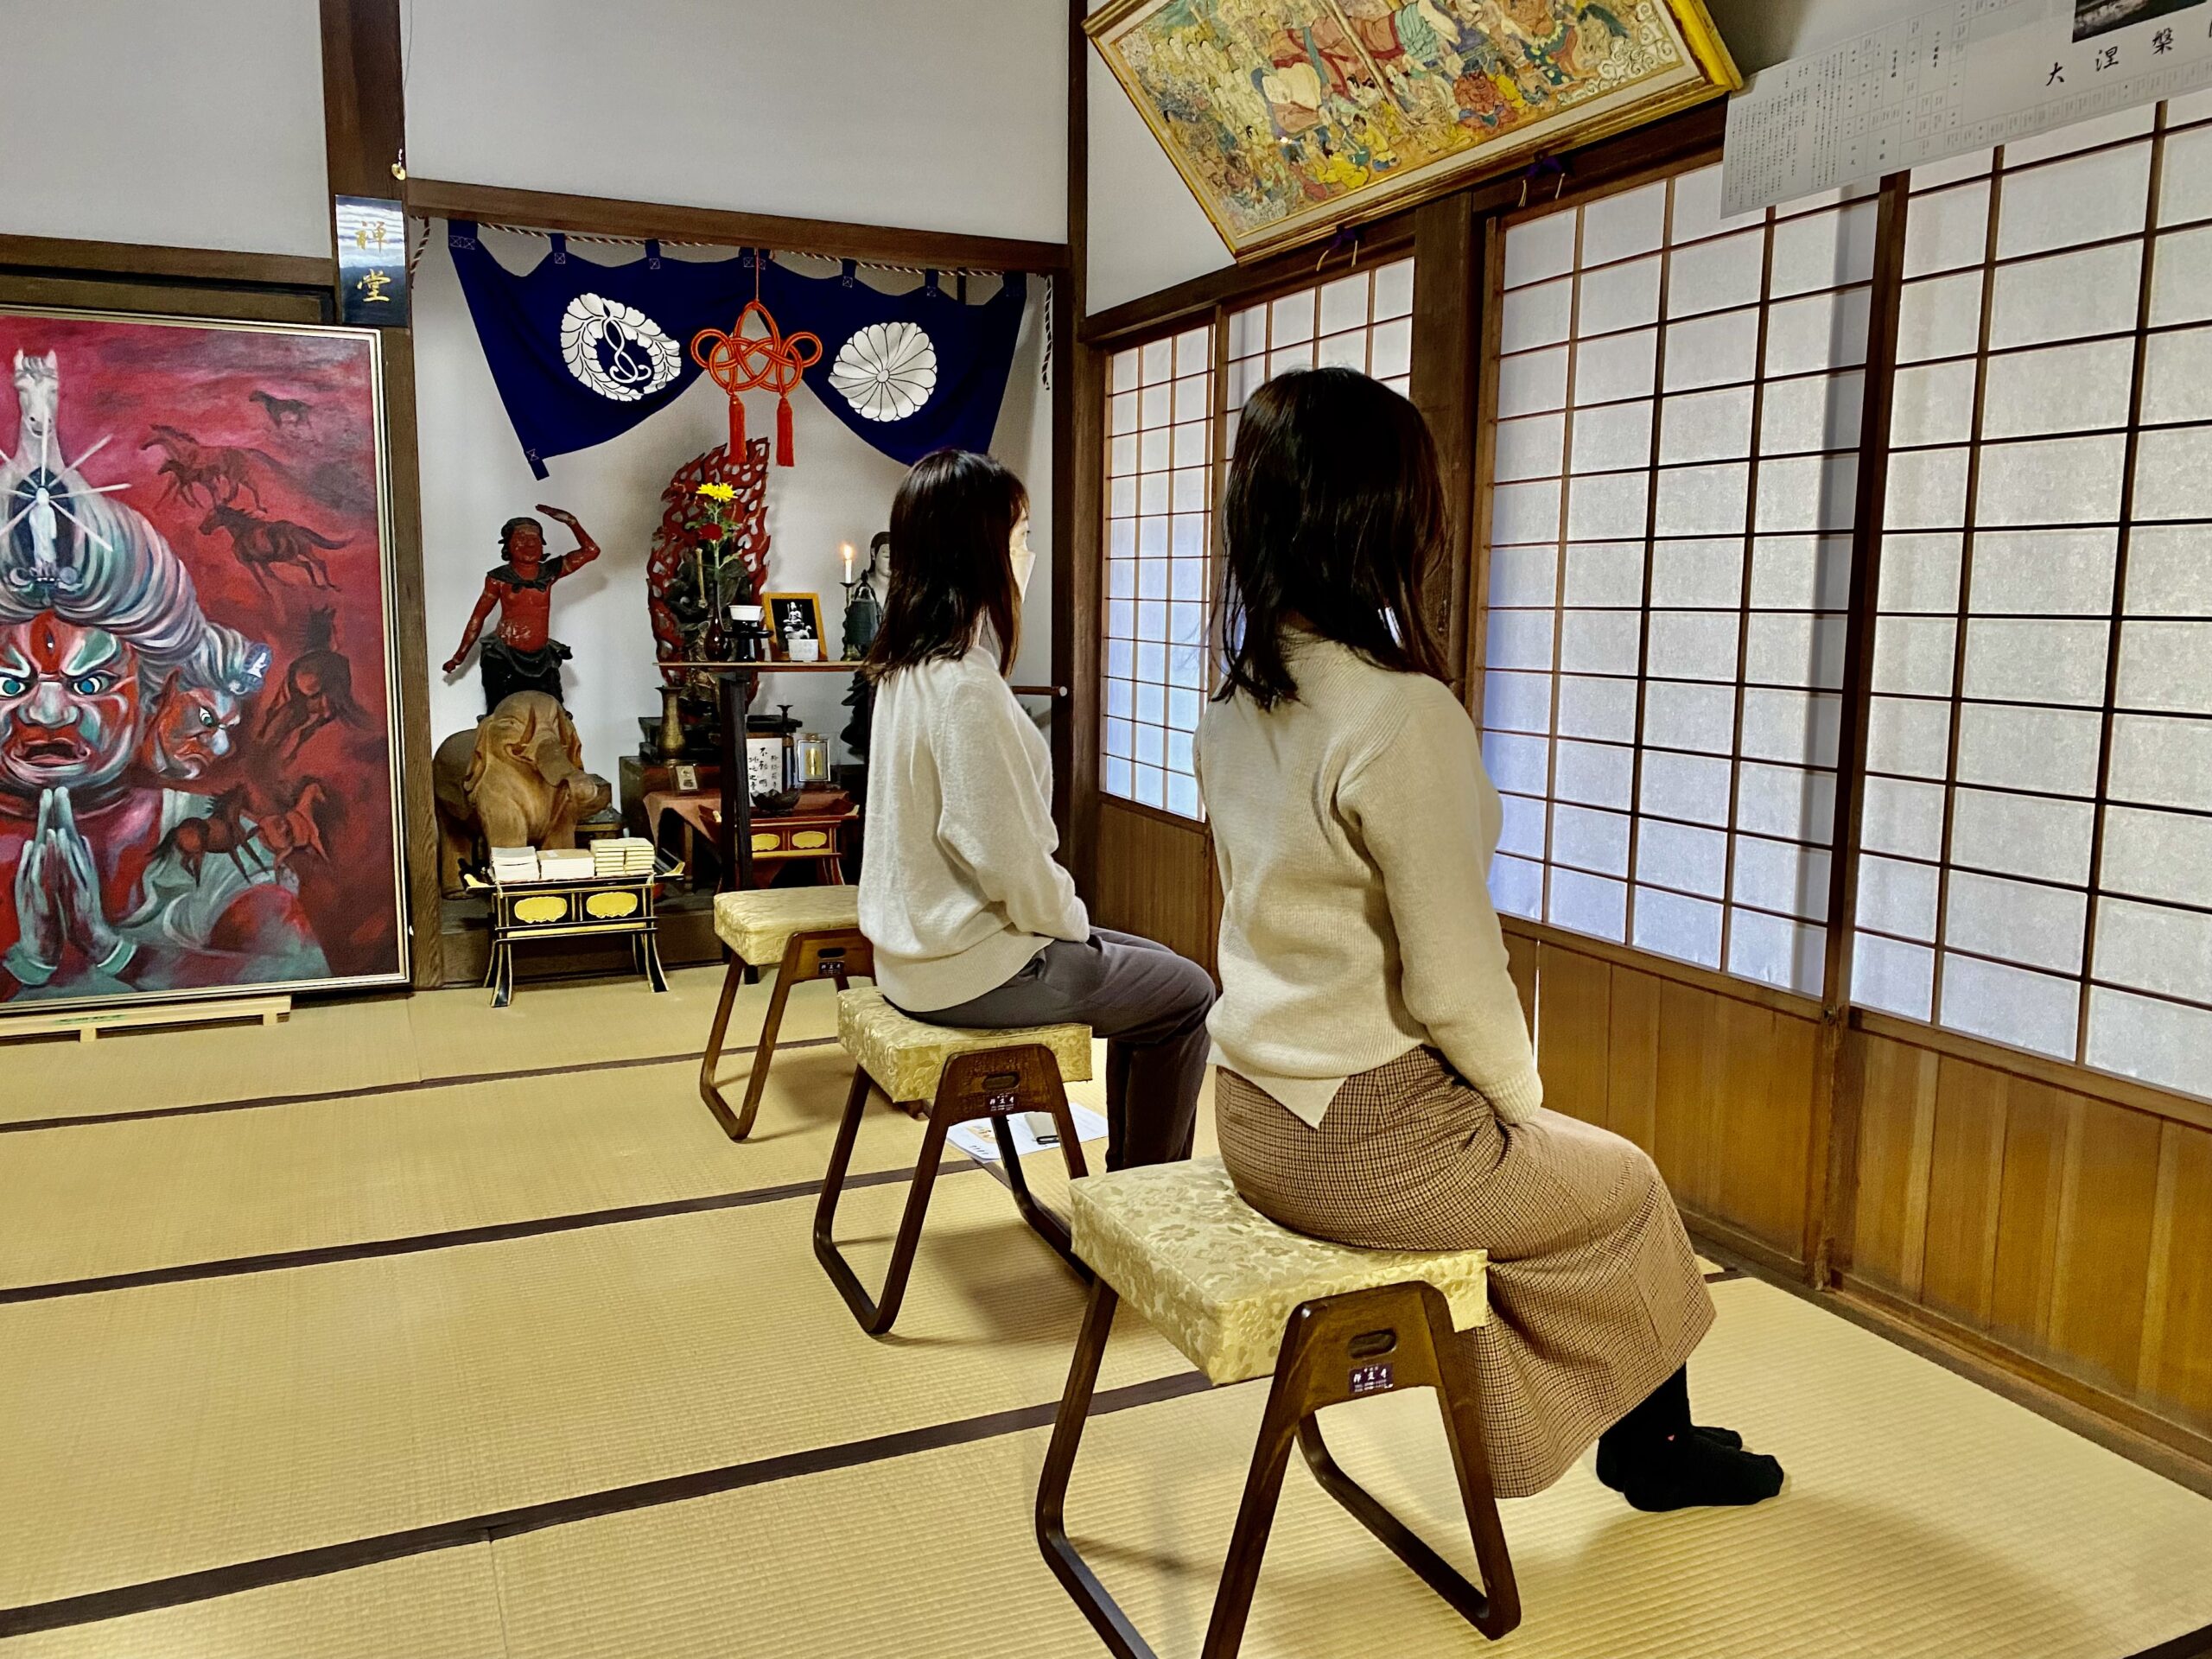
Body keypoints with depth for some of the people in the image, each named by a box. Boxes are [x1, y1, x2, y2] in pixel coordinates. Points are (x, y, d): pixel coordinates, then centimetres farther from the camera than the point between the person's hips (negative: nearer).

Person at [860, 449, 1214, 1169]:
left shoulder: (906, 667, 4)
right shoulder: (966, 689, -26)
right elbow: (1006, 857, -24)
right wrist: (1072, 922, -9)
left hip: (921, 941, 10)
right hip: (968, 967, -10)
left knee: (1152, 968, 23)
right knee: (1186, 995, 5)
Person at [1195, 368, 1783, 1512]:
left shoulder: (1235, 705, 1)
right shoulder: (1405, 716, -25)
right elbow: (1454, 981, -22)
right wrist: (1521, 1102, 0)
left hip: (1256, 1119, 8)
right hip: (1373, 1145, -7)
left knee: (1532, 1158, 28)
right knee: (1623, 1185, 19)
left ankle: (1643, 1445, 44)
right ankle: (1654, 1448, 44)